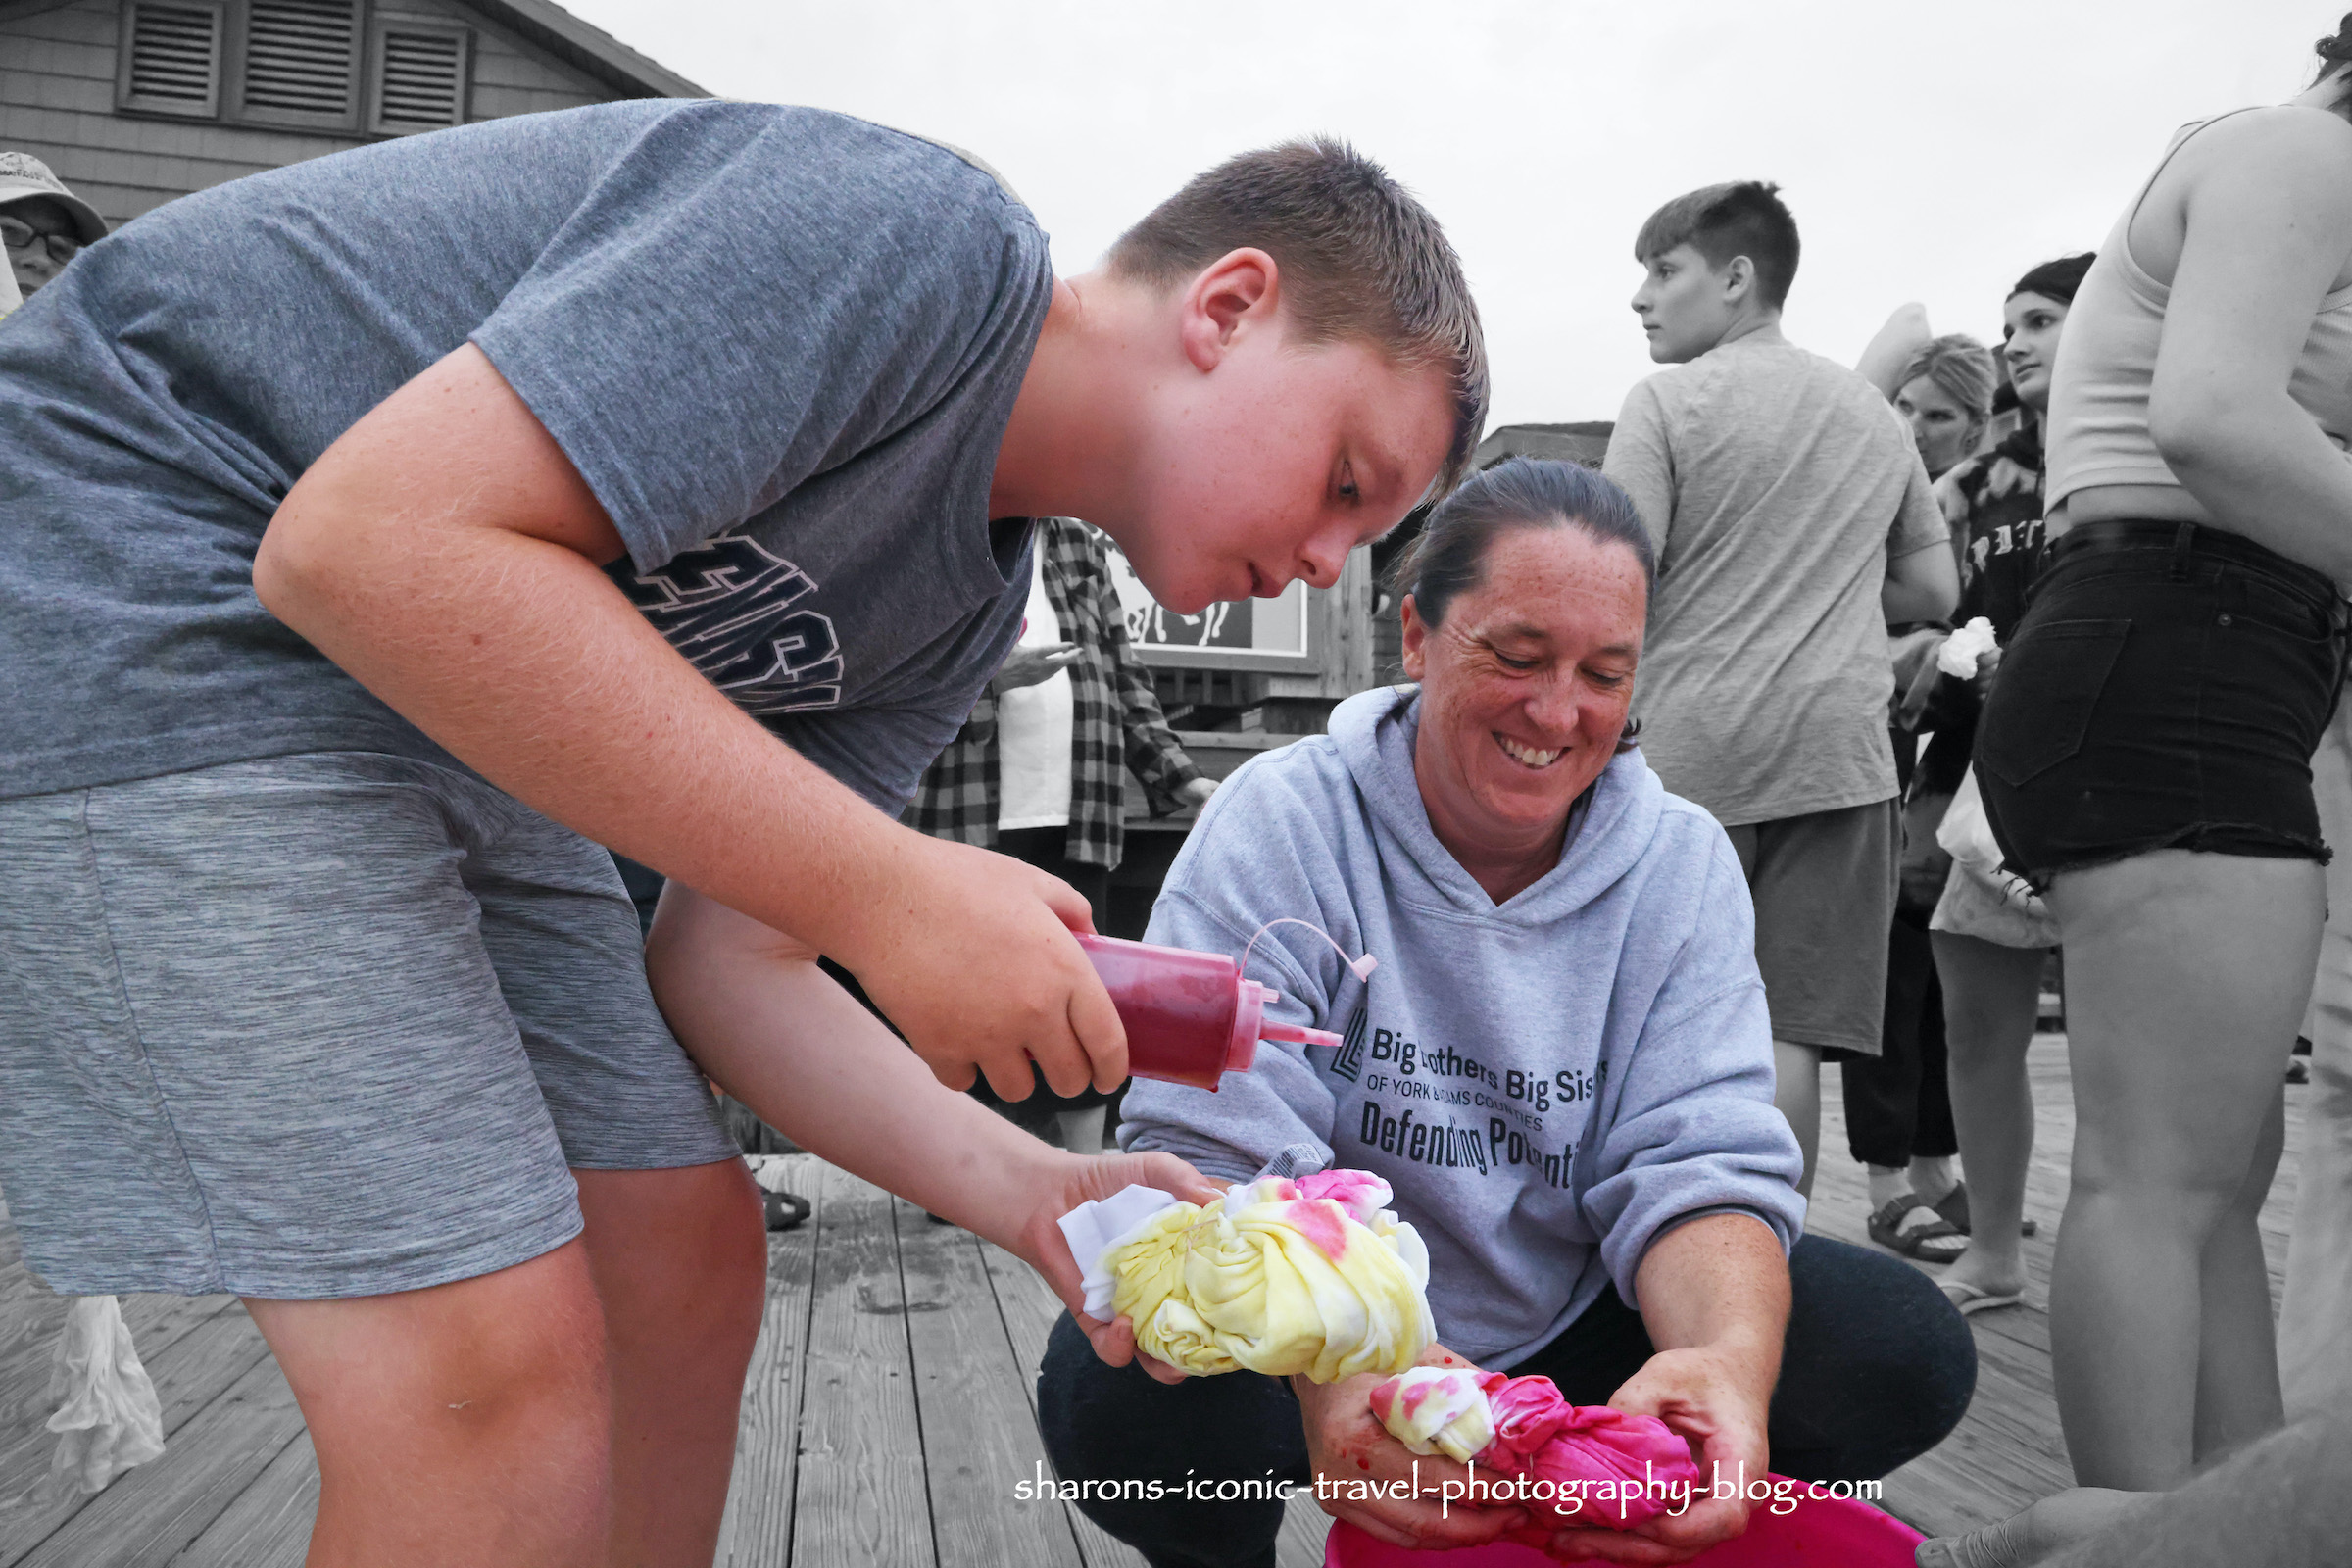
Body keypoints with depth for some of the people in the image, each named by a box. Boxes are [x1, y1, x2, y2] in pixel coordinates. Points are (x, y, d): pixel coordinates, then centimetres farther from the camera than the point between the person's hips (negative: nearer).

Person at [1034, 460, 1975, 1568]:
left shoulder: (1683, 864, -3)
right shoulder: (1280, 826, -14)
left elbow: (1700, 1164, -12)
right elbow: (1215, 1163, -22)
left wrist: (1731, 1357, -36)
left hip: (1577, 1342, 4)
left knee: (1905, 1343, -16)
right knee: (1114, 1394, -33)